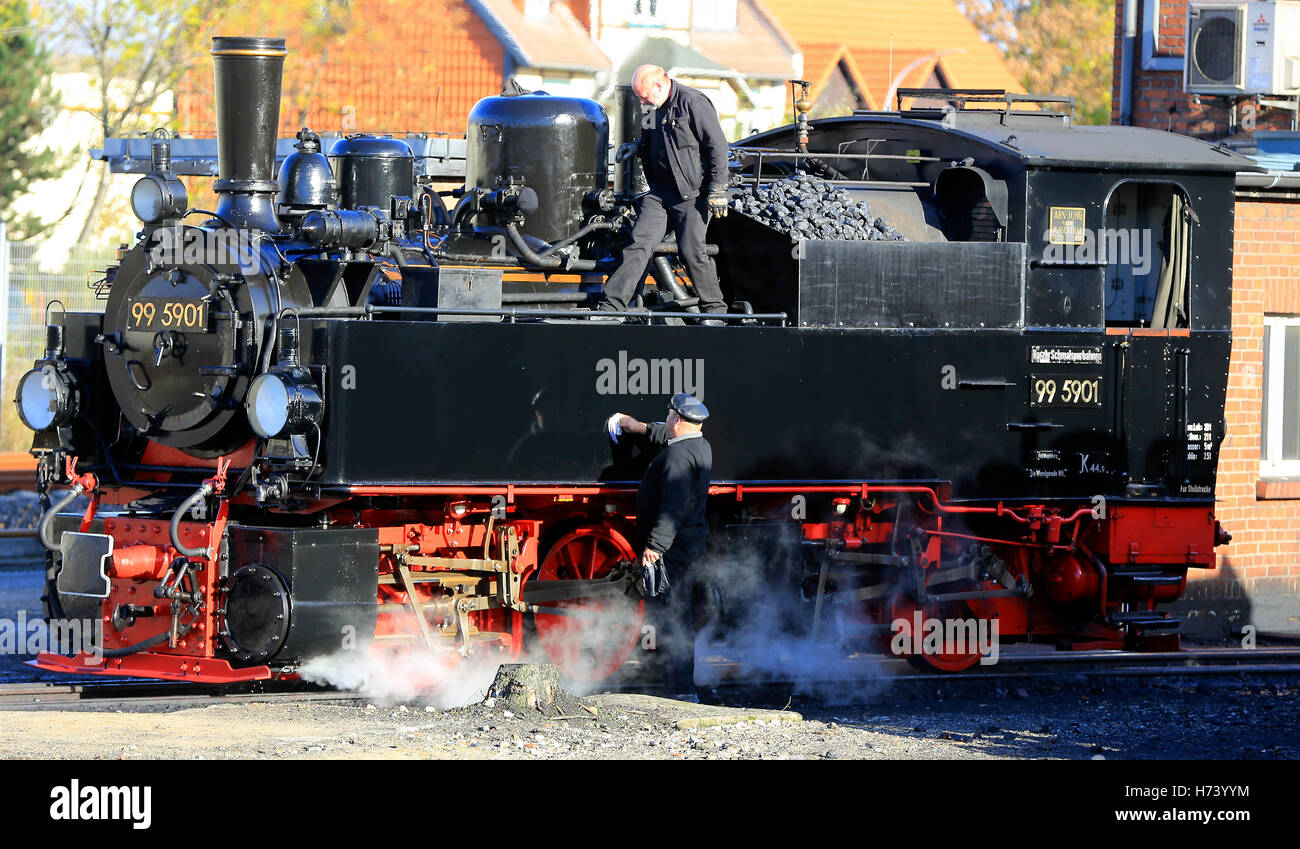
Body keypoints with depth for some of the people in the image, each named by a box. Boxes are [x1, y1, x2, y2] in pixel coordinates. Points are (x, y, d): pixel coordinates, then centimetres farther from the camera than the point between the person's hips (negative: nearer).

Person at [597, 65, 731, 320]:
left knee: (691, 249, -10)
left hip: (691, 195, -7)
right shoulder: (655, 111, 14)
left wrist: (717, 190, -15)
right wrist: (638, 147, 14)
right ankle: (610, 305, -6)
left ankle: (714, 309, 6)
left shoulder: (692, 103, -12)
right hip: (660, 193, 7)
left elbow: (717, 146, -13)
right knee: (639, 244, -2)